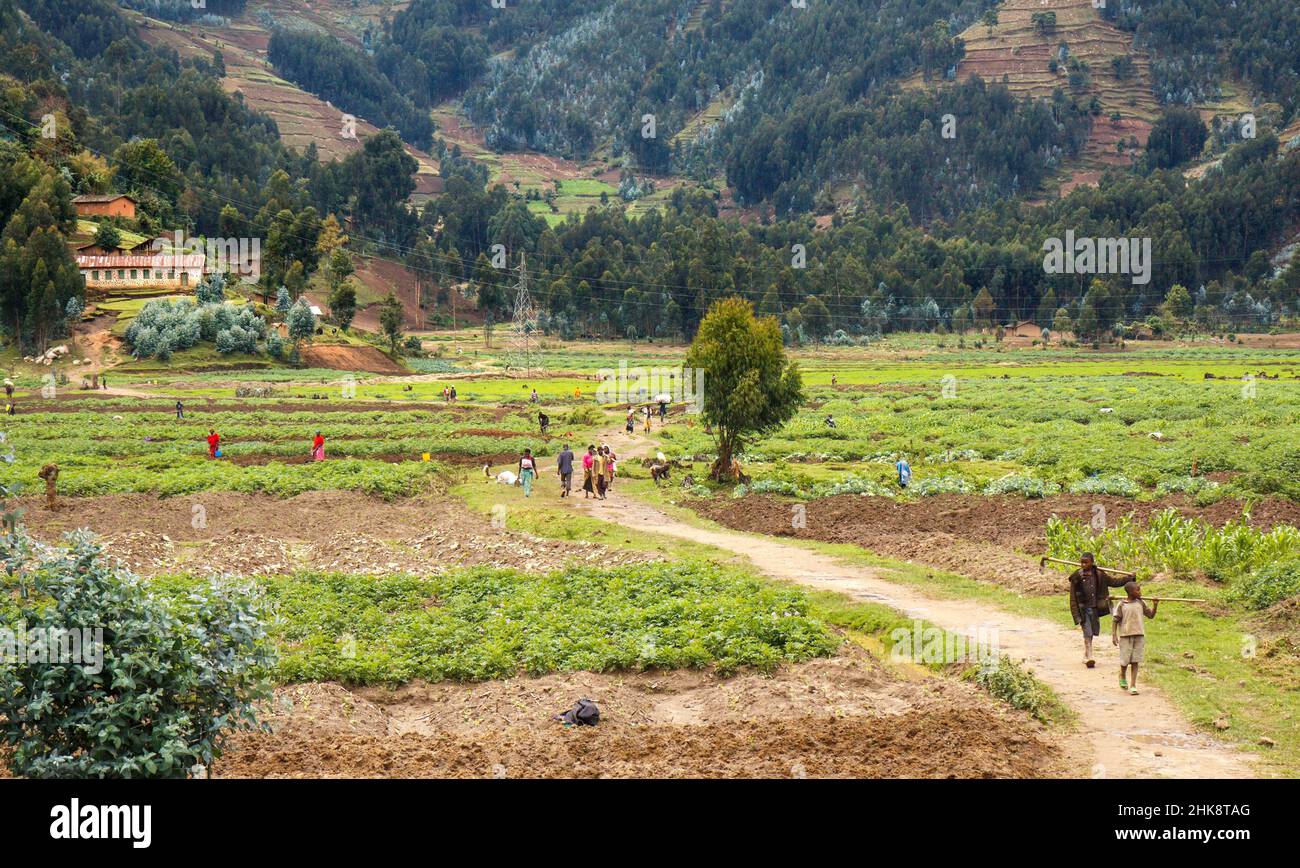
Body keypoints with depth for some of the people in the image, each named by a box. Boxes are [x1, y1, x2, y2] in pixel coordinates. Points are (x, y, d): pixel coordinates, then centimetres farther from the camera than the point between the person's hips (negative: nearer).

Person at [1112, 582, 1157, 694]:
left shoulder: (1141, 603, 6)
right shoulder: (1121, 604, -4)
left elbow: (1151, 615, 9)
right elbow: (1115, 620, -1)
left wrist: (1155, 605, -6)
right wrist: (1114, 635, -7)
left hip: (1139, 636, 2)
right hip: (1125, 635, -2)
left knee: (1135, 661, -1)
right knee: (1125, 661, 3)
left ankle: (1133, 686, 1)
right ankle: (1122, 677, 34)